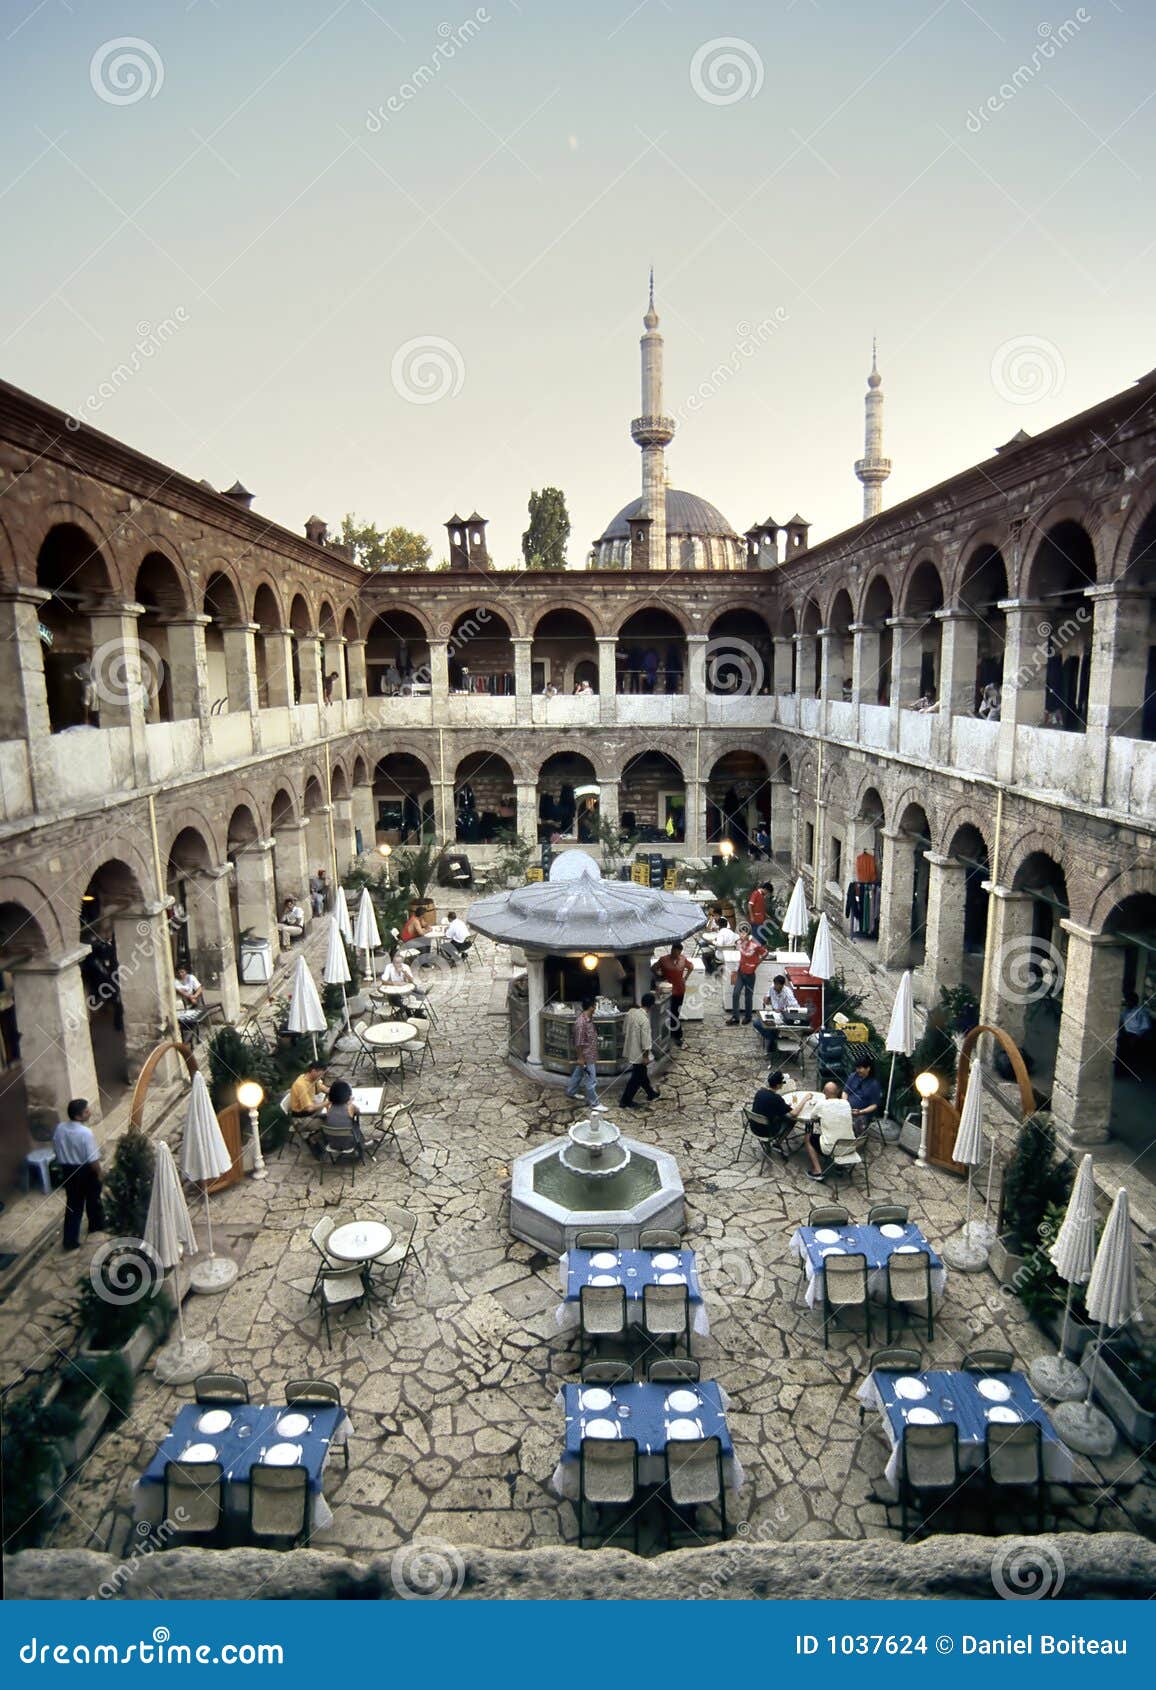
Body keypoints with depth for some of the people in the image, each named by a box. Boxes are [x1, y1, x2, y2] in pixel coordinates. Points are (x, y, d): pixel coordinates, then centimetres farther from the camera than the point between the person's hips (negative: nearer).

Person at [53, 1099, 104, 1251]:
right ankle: (97, 1225, 43)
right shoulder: (86, 1133, -28)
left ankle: (70, 1240, 14)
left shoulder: (59, 1128, -9)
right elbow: (93, 1160, -23)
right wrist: (99, 1174, -6)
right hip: (86, 1171, -4)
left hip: (68, 1170, 5)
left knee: (73, 1204, 14)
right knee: (93, 1199, 21)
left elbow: (56, 1151, 5)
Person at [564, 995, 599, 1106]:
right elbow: (579, 1042, -24)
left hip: (590, 1053, 10)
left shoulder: (588, 1018, 0)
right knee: (590, 1080, 1)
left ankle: (570, 1092, 44)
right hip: (586, 1055, -10)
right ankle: (594, 1103, 11)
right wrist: (580, 1057, -19)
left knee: (578, 1073, 26)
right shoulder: (581, 1022, -29)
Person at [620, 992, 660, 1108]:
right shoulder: (644, 1019, -28)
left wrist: (626, 1044, 21)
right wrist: (646, 1056, -13)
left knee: (642, 1073, 24)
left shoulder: (631, 1012, -4)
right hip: (639, 1053, -8)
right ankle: (625, 1102, 16)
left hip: (630, 1049, 9)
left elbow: (624, 1031, 9)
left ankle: (651, 1094, 41)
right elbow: (645, 1040, -23)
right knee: (637, 1078, 7)